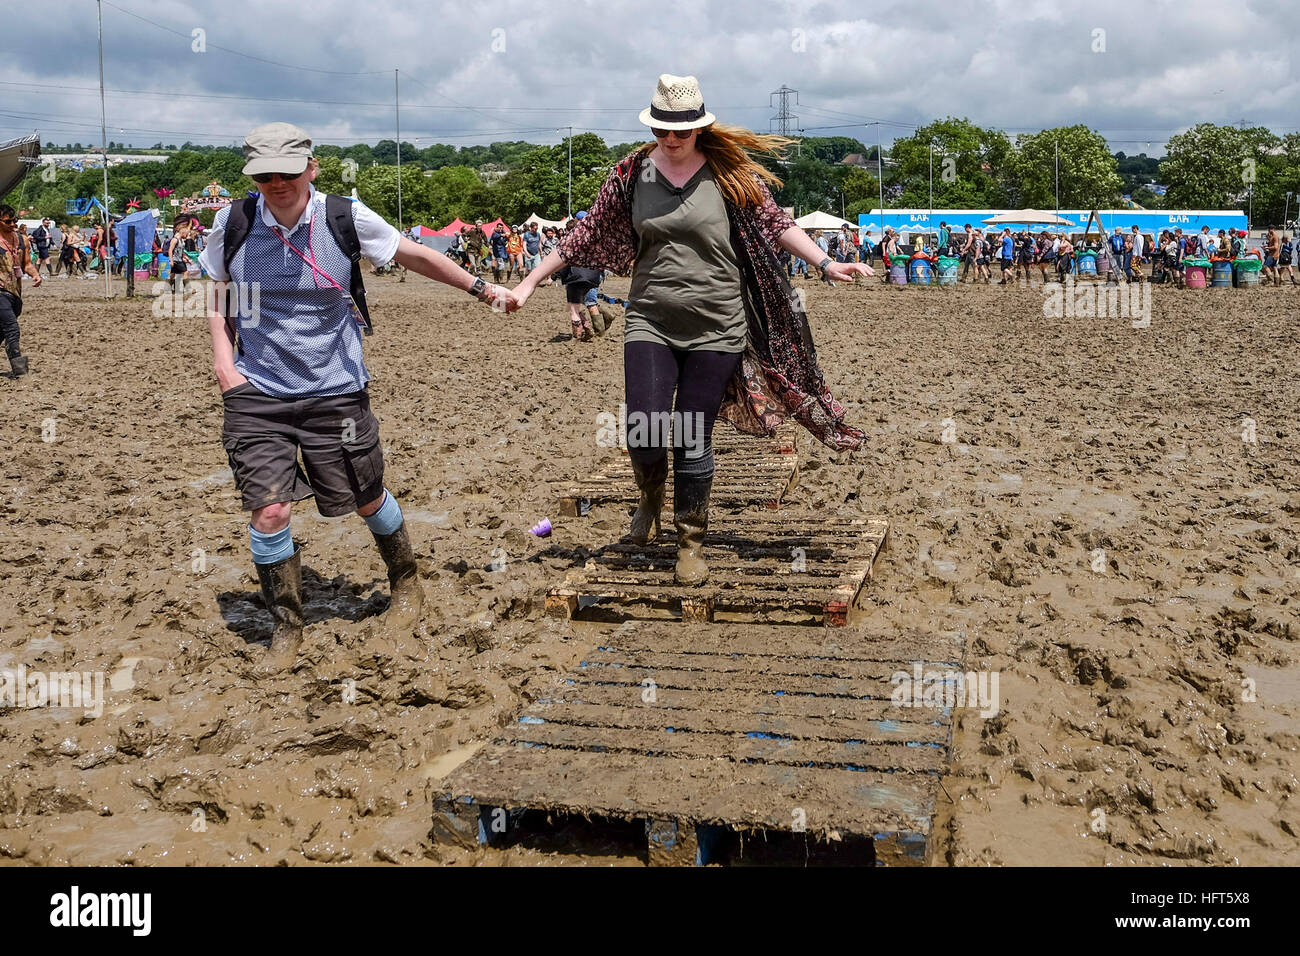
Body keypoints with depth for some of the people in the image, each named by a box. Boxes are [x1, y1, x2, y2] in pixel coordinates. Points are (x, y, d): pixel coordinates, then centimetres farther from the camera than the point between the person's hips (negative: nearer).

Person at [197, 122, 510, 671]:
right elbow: (217, 292, 12)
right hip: (257, 392, 1)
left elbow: (413, 256, 7)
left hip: (336, 391, 0)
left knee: (367, 500, 10)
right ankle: (287, 630, 13)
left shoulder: (346, 219, -8)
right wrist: (223, 359, -1)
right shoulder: (233, 223, -4)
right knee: (269, 511, -8)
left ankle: (407, 589, 39)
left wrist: (480, 288, 13)